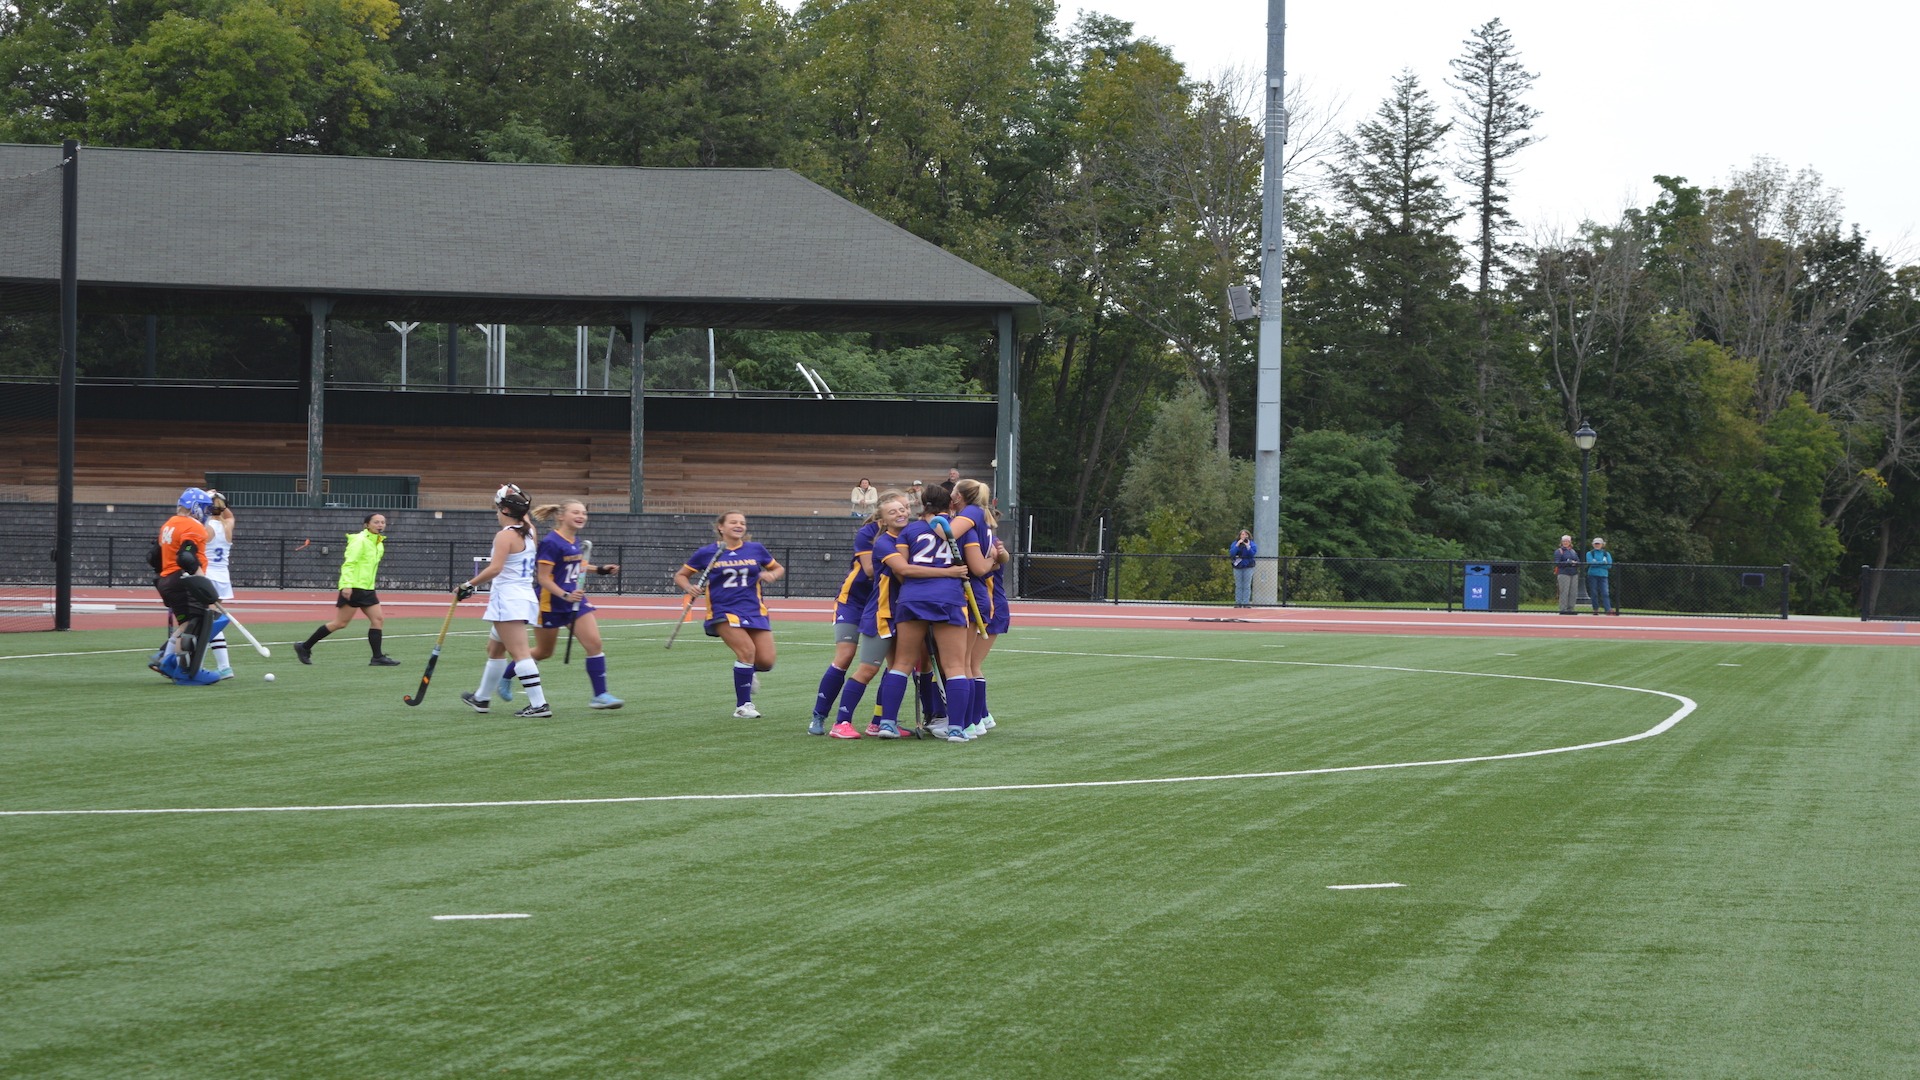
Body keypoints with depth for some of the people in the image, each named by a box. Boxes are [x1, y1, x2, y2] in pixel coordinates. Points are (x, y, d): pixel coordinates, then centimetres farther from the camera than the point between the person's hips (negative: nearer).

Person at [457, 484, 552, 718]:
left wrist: (468, 585, -19)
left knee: (519, 652, -12)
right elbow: (524, 517, 36)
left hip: (508, 599, -9)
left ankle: (538, 704, -18)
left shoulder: (505, 536, -14)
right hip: (526, 597, 9)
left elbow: (494, 569, -26)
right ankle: (482, 698, 36)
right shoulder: (530, 532, 9)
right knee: (494, 648, 23)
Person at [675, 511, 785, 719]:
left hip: (754, 611, 4)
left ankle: (748, 671, 33)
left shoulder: (756, 549, 6)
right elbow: (680, 576, 7)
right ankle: (743, 705, -8)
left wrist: (771, 575, -4)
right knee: (747, 650, -24)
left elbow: (778, 568, 20)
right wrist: (689, 587, -15)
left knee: (766, 661, -7)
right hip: (723, 611, -4)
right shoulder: (707, 553, -1)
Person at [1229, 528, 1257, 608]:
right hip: (1237, 567, 1)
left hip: (1248, 567, -1)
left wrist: (1247, 546, -20)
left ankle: (1246, 602, -1)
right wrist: (1237, 545, -14)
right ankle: (1238, 602, 5)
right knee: (1238, 586, 2)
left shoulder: (1252, 544, 3)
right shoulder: (1235, 543, 6)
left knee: (1247, 586, -3)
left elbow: (1253, 554, -11)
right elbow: (1231, 553, -8)